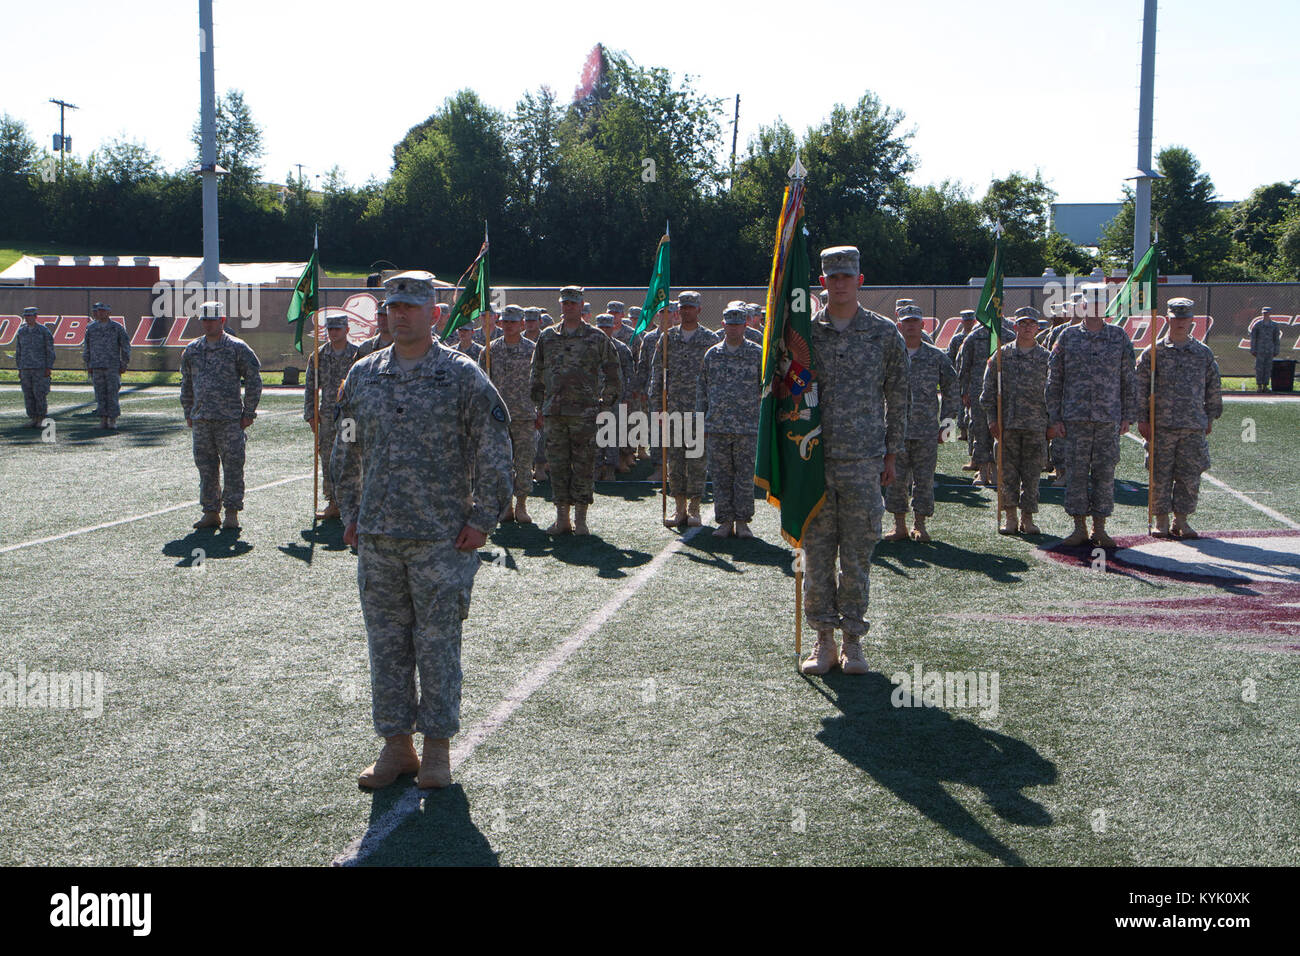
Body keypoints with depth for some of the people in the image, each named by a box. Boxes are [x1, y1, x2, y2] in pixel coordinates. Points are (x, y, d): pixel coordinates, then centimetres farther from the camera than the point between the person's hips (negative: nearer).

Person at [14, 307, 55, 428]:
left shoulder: (44, 331, -3)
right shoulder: (21, 331, 10)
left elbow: (50, 351, -3)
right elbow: (18, 351, 15)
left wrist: (49, 369, -9)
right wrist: (19, 370, 10)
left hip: (41, 369, -4)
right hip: (26, 369, 4)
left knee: (40, 394, -7)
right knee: (28, 395, 3)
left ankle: (40, 419, 1)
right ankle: (33, 418, 10)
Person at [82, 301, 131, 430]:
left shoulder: (116, 328, 1)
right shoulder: (91, 328, 9)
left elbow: (126, 346, 3)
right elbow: (86, 347, 15)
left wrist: (124, 365, -1)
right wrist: (87, 365, 10)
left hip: (113, 366, -3)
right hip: (97, 368, 3)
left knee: (112, 393, -5)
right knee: (100, 394, 3)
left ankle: (113, 420, 0)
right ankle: (103, 420, 7)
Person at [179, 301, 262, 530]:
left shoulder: (237, 347, -1)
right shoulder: (192, 350, 13)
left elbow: (254, 380, 0)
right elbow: (186, 383, 22)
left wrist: (248, 412, -4)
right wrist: (188, 413, 16)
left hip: (230, 419, -4)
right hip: (201, 419, 5)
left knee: (233, 466, -3)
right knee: (206, 467, 8)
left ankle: (232, 513, 3)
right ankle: (210, 512, 16)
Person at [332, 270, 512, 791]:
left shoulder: (461, 375, -3)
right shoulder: (362, 375, 10)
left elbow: (493, 450, -3)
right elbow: (346, 451, 19)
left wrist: (482, 518, -7)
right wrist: (350, 512, 13)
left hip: (442, 536, -4)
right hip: (377, 535, 4)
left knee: (437, 642, 2)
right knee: (386, 641, 8)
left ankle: (437, 748, 13)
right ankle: (396, 744, 19)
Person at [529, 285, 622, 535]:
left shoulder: (597, 338, 2)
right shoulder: (547, 337, 10)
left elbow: (614, 376, 8)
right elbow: (537, 374, 18)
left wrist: (604, 402, 2)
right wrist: (540, 405, 13)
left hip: (584, 412, -3)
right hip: (554, 412, 3)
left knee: (583, 466, -1)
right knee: (558, 465, 4)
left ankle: (580, 519, 7)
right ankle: (562, 519, 11)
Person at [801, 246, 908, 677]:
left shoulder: (885, 333, 4)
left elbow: (897, 397, 9)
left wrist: (890, 455, 7)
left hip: (863, 461, -1)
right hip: (814, 459, 1)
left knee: (857, 555, 2)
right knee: (816, 552, 4)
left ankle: (853, 641, 13)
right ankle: (824, 641, 14)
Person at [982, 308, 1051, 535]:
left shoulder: (1046, 358, 7)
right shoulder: (1002, 355, 6)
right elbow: (989, 390, 7)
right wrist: (992, 420, -1)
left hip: (1036, 425, 0)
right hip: (1007, 423, 0)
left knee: (1031, 473, 2)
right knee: (1008, 472, 2)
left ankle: (1027, 517, 11)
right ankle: (1011, 517, 11)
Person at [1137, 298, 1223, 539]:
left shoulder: (1204, 353, 10)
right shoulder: (1153, 352, 2)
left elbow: (1213, 387, 17)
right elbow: (1141, 388, 1)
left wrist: (1210, 417, 14)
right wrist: (1142, 419, -4)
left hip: (1194, 427, 2)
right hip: (1161, 426, -2)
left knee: (1190, 476, 3)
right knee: (1160, 475, 1)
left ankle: (1181, 520, 15)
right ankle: (1161, 521, 13)